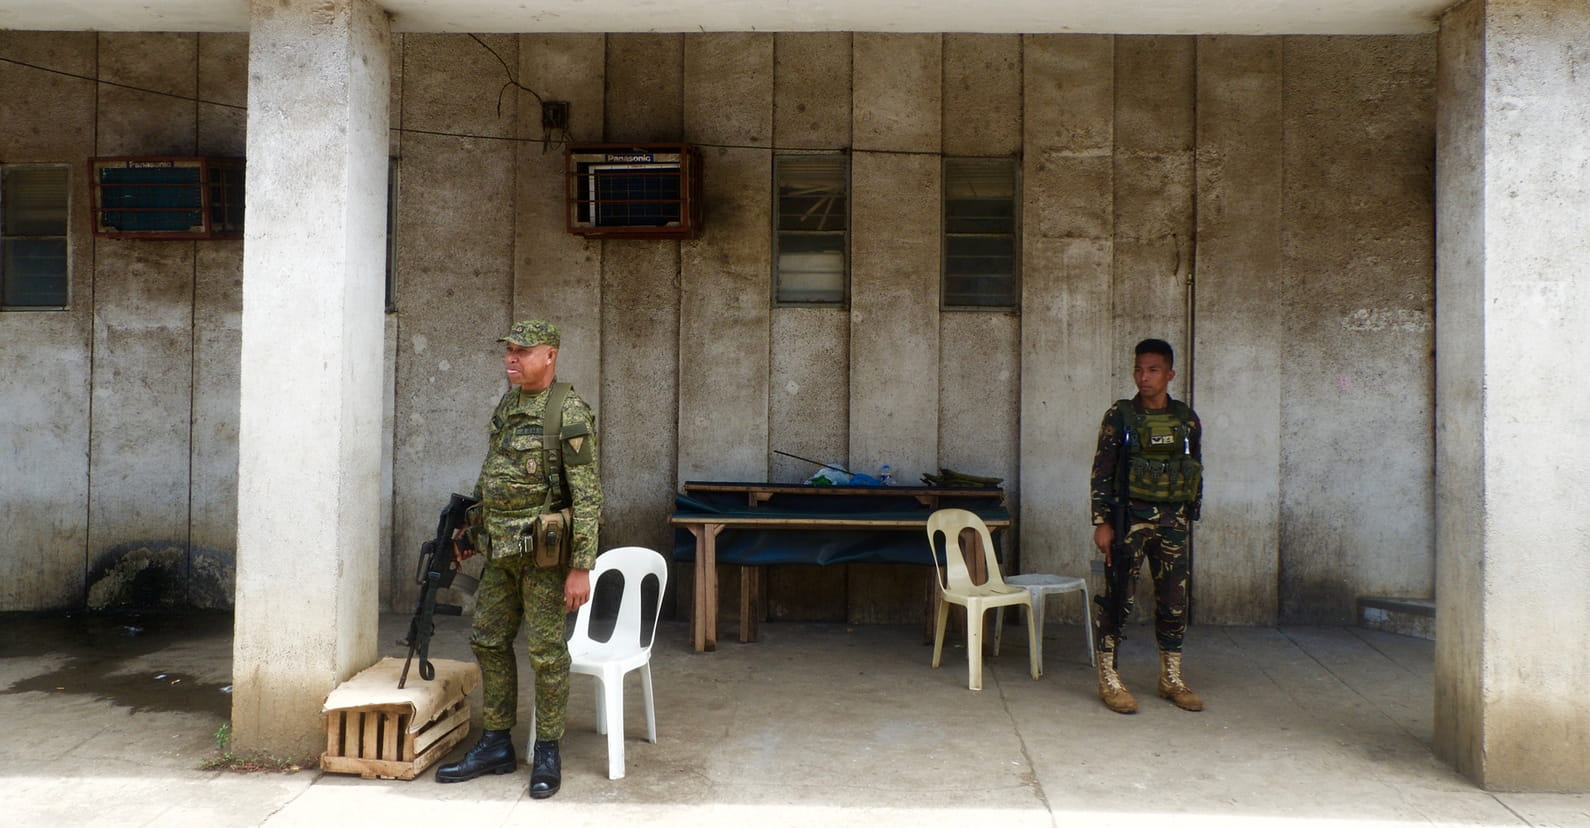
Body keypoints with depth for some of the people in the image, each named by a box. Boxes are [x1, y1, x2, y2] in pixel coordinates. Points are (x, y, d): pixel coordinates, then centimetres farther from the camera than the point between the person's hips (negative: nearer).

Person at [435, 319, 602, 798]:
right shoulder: (507, 406, 11)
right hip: (501, 551, 8)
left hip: (545, 549, -8)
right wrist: (470, 531, 20)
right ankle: (497, 747, 24)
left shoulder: (569, 413, -14)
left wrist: (582, 567, -19)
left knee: (546, 651, 0)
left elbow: (587, 495, -17)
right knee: (488, 642, 12)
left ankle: (547, 753, 14)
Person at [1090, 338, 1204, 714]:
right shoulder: (1120, 415, -2)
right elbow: (1101, 471, -4)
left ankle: (1172, 679, 21)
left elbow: (1197, 472, 14)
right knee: (1118, 597, -3)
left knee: (1174, 599, 8)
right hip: (1130, 516, -3)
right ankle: (1109, 679, 7)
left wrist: (1190, 520, 11)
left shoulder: (1187, 419, 7)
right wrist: (1101, 522, -10)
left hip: (1173, 520, 4)